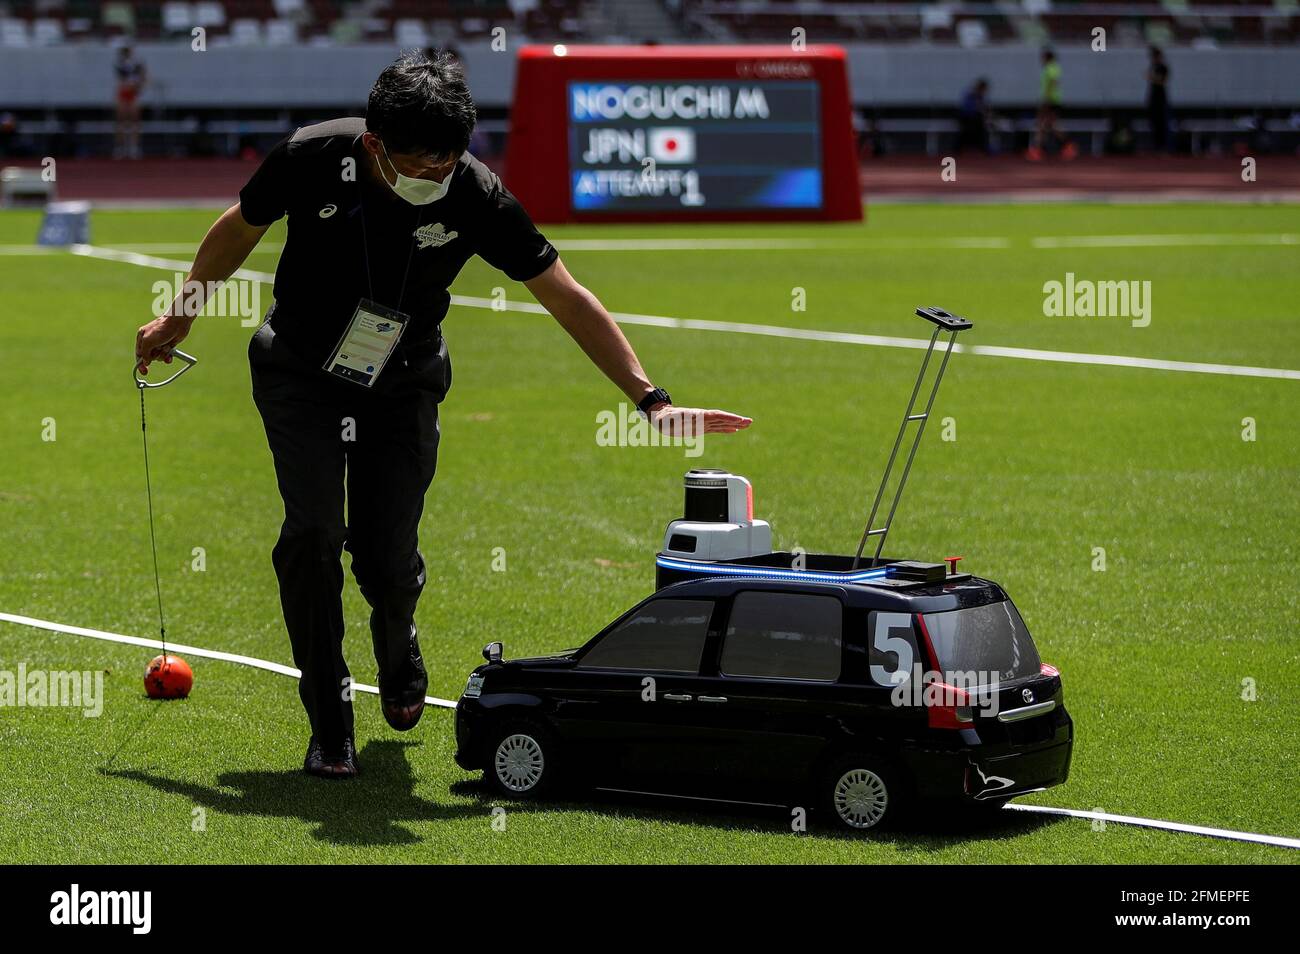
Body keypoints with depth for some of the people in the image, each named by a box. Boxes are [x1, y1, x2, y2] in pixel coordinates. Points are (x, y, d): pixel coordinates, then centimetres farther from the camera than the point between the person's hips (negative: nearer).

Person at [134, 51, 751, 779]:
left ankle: (398, 645, 35)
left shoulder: (475, 197, -26)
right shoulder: (313, 159, -26)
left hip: (403, 386, 0)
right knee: (314, 532, -18)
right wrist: (179, 319, 7)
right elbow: (240, 230, -5)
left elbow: (568, 296, -19)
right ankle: (330, 725, -5)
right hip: (300, 372, 0)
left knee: (388, 562, -4)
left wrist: (651, 399, -23)